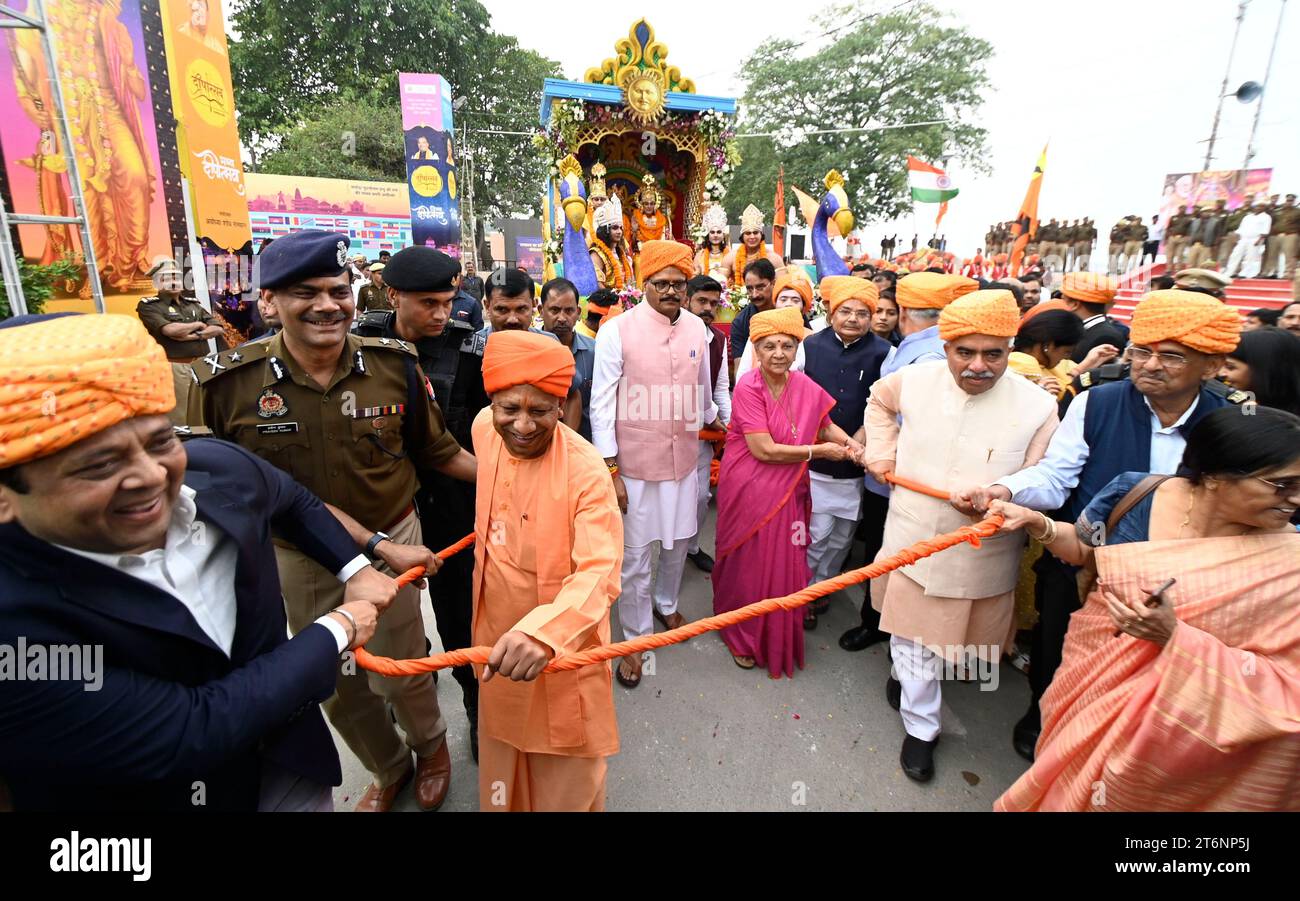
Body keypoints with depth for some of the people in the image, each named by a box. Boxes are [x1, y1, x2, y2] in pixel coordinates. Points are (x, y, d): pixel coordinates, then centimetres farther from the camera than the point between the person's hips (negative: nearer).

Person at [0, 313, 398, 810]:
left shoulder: (219, 467, -18)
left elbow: (295, 503, 6)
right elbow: (190, 736, -30)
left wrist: (355, 570, 0)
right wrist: (335, 631, -20)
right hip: (162, 791, -4)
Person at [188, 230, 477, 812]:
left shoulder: (395, 364, -13)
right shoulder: (226, 384, -15)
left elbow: (435, 448, 0)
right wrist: (375, 543, -18)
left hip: (392, 537, -1)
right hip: (297, 557, 2)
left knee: (399, 672, 14)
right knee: (339, 686, 20)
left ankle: (431, 744, 49)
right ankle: (388, 770, 50)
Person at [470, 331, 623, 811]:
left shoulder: (586, 470, -29)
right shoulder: (484, 429, -10)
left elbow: (599, 573, -36)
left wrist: (545, 631, -52)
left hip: (561, 642, -5)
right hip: (497, 627, 6)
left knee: (563, 770, 17)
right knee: (503, 736, 29)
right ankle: (503, 802, 56)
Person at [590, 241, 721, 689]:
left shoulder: (696, 328, 1)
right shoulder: (617, 329, -11)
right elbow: (602, 402, -10)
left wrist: (712, 418, 33)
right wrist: (610, 469, -12)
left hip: (683, 457, 5)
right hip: (634, 462, -4)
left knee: (678, 542, 20)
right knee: (634, 558, 4)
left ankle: (666, 603, 47)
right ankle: (635, 639, 24)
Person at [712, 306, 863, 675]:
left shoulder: (806, 387, -3)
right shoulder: (748, 387, -18)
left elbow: (826, 425, 12)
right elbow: (764, 450, -23)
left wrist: (849, 443, -9)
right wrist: (819, 451, -15)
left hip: (788, 491, 5)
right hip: (748, 490, -4)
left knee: (785, 565, 13)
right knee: (749, 564, 9)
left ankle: (780, 641, 38)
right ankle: (743, 639, 34)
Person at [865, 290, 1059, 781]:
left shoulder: (1037, 406, -15)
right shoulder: (915, 379, -7)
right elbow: (879, 399, 16)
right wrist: (882, 452, 7)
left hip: (979, 555, -1)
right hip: (910, 542, 2)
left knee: (951, 637, 20)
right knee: (911, 635, 14)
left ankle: (905, 671, 54)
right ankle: (920, 727, 37)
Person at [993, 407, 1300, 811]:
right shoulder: (1137, 494, -17)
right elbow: (1083, 546, 3)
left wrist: (1175, 637, -34)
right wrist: (1038, 523, -14)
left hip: (1170, 722, -2)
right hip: (1090, 681, 2)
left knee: (1121, 794, 19)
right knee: (1064, 785, 24)